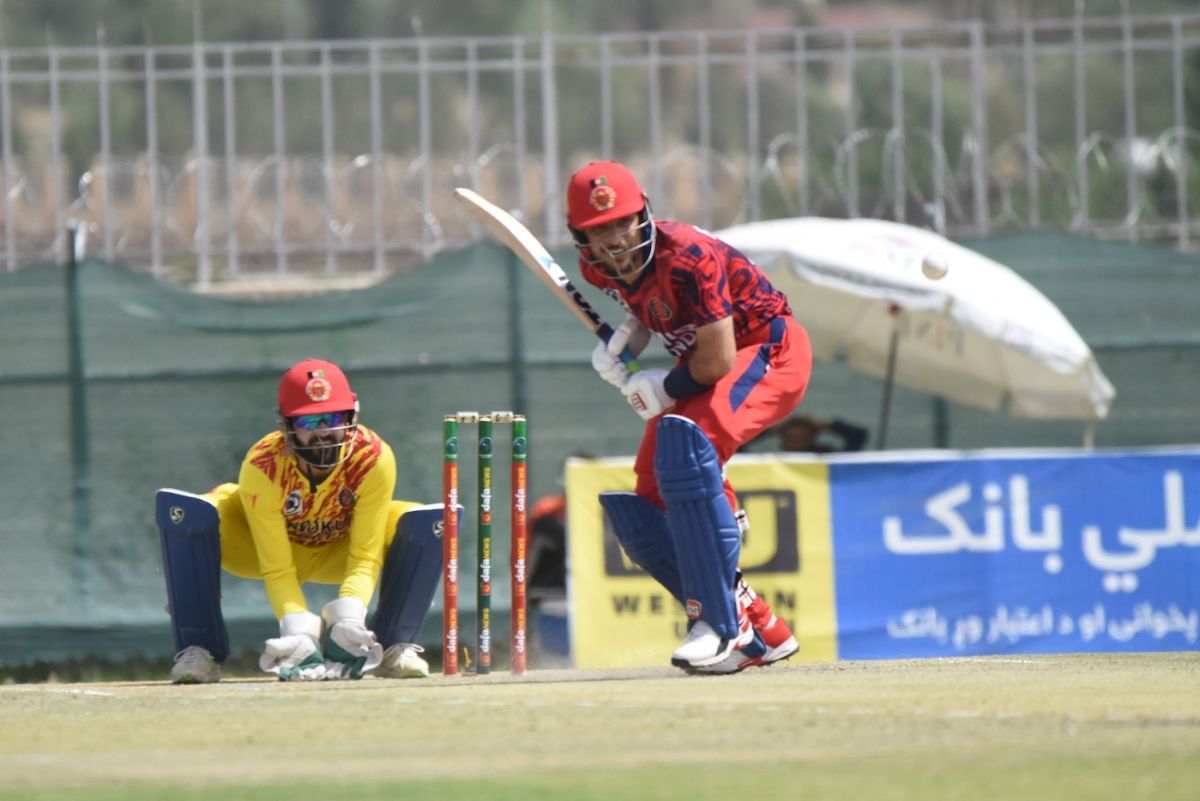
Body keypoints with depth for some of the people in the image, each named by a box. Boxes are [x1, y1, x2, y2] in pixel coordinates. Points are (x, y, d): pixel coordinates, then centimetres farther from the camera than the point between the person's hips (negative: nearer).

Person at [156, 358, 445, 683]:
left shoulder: (374, 459, -30)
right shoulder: (261, 467, -34)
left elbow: (365, 557, -28)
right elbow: (277, 570, -30)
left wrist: (349, 615, -46)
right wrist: (297, 628, -47)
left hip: (338, 552, 1)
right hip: (262, 544, -1)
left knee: (432, 522, -25)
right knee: (183, 510, -32)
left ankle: (394, 647, -16)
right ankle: (199, 650, -25)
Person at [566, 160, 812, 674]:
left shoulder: (687, 257, -30)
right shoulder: (600, 267, -7)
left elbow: (717, 360, -27)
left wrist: (664, 387, -12)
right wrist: (622, 344, -4)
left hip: (769, 350, -9)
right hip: (696, 369, 9)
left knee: (684, 443, -35)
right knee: (647, 507, -1)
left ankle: (720, 625, -35)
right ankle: (759, 633, 8)